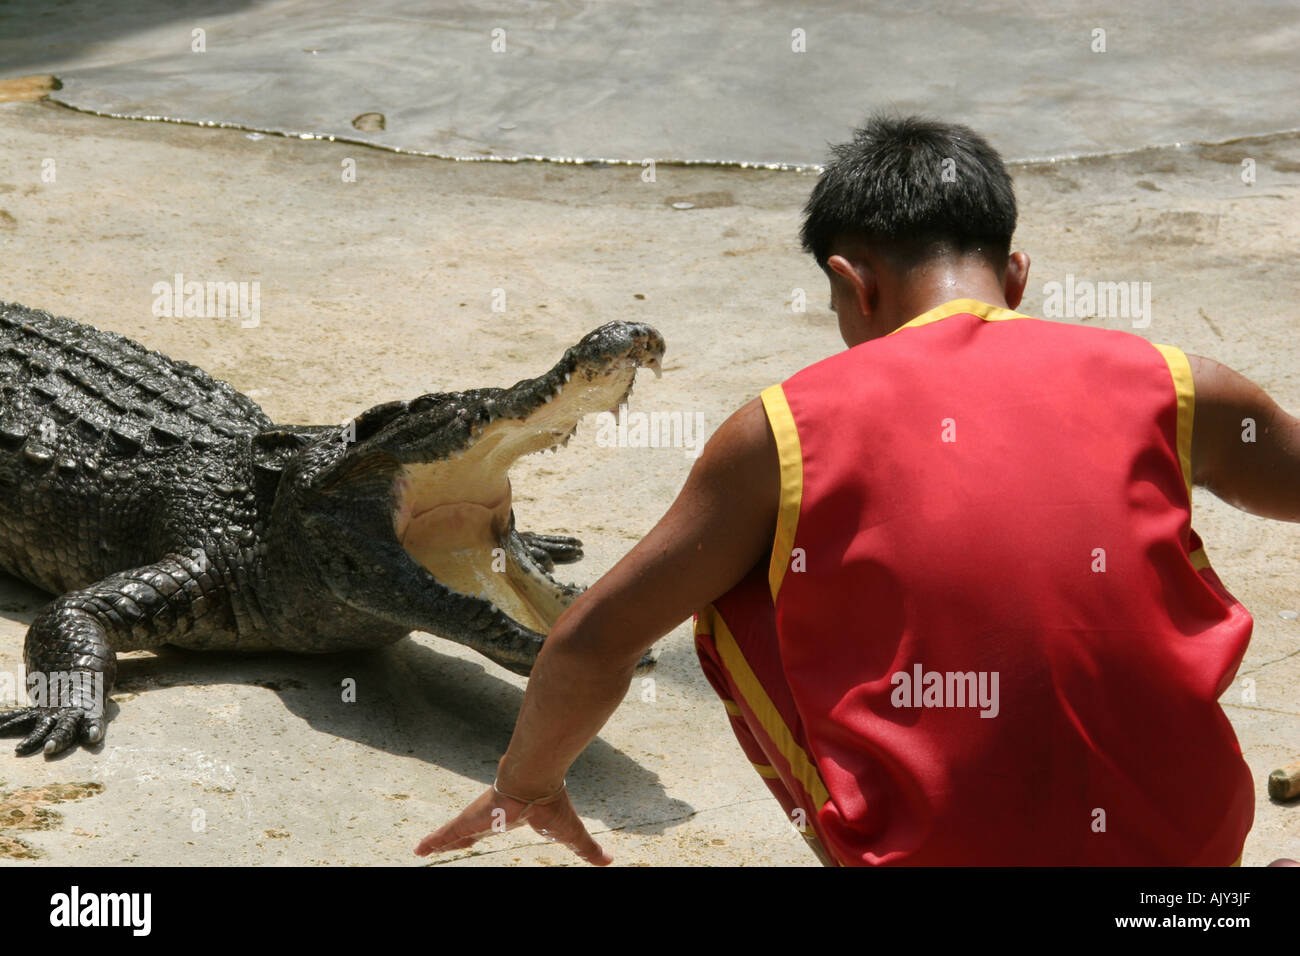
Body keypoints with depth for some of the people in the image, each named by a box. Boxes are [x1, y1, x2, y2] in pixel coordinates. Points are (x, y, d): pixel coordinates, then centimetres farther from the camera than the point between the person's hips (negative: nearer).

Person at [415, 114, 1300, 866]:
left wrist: (528, 784, 24)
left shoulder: (788, 431, -3)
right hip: (1194, 847, 3)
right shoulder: (1172, 388, -1)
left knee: (734, 597, 16)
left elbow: (591, 641, 4)